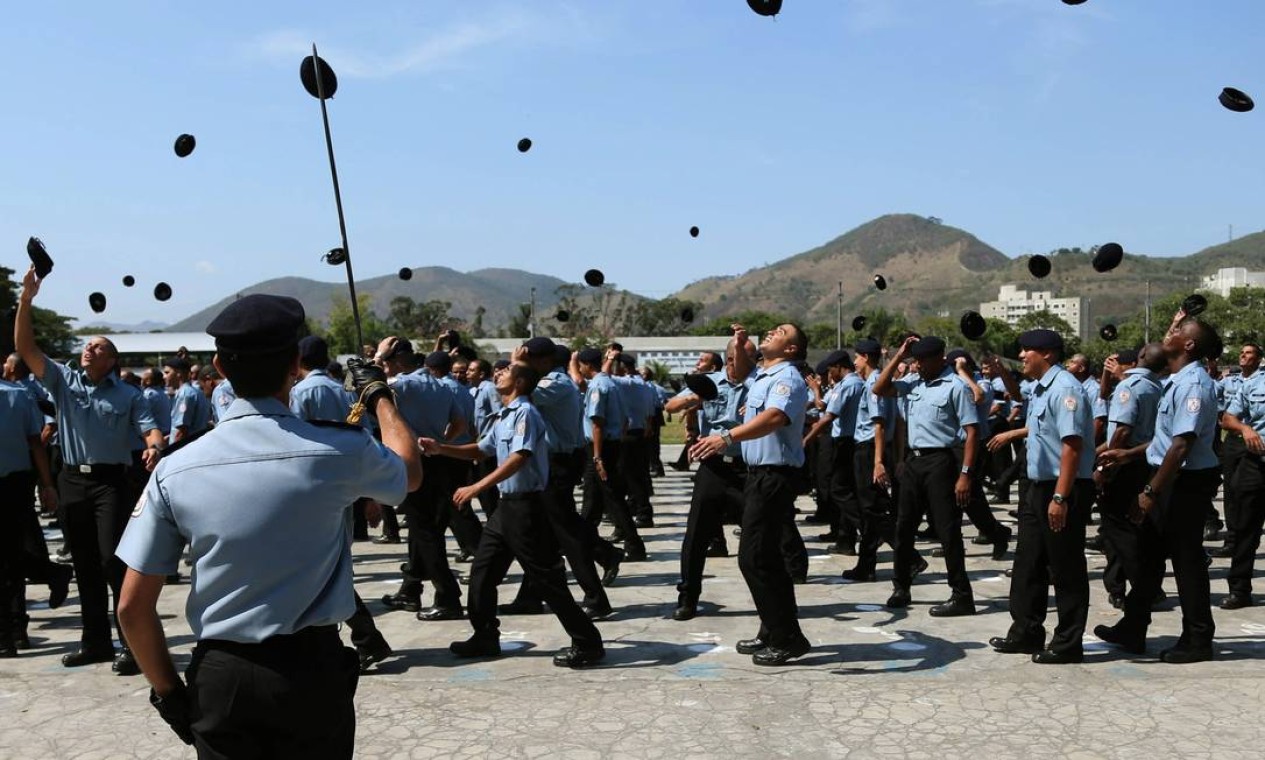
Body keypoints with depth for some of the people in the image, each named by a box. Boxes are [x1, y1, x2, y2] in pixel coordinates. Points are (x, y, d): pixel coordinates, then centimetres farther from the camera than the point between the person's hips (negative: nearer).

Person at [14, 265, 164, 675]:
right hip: (71, 480, 4)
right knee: (84, 565, 11)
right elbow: (26, 348, 1)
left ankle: (131, 643, -3)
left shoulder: (128, 394, 3)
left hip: (110, 481, -4)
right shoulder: (64, 380, 8)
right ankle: (95, 641, 21)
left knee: (114, 560, -11)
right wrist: (25, 300, -9)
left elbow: (150, 429, -4)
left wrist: (154, 448, -29)